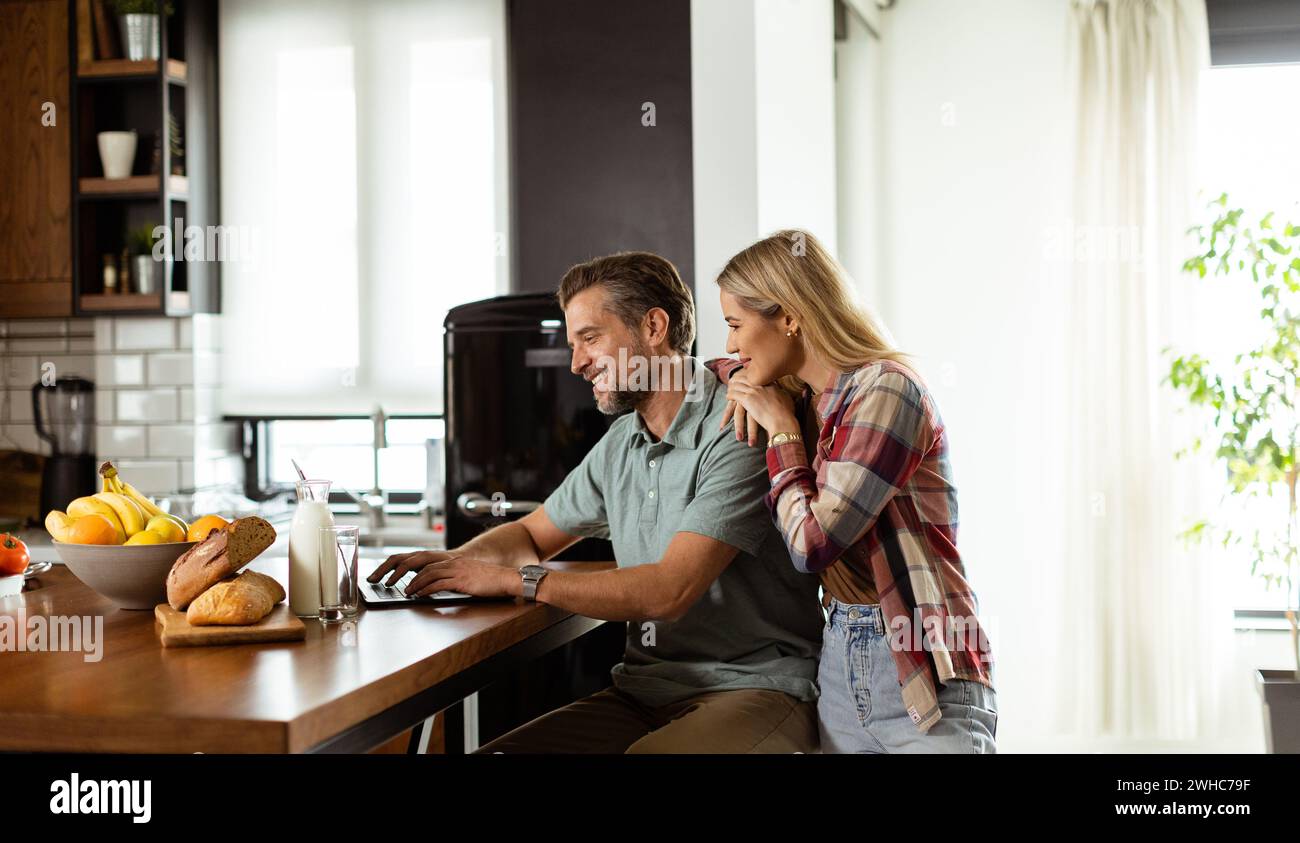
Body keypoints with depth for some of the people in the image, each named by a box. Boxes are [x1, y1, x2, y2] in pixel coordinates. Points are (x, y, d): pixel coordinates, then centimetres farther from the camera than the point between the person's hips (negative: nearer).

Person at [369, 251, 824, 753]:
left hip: (755, 689, -7)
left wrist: (513, 580, -16)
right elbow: (533, 533, 27)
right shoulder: (621, 444, 13)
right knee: (494, 753, -16)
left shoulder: (737, 434, -14)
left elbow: (669, 590, -21)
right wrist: (455, 561, 4)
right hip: (641, 693, 7)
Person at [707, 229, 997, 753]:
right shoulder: (802, 396, 9)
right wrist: (746, 386, 8)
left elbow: (813, 545, -19)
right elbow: (717, 370, 31)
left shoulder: (885, 390, -15)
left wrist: (782, 430, -8)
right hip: (840, 661, 7)